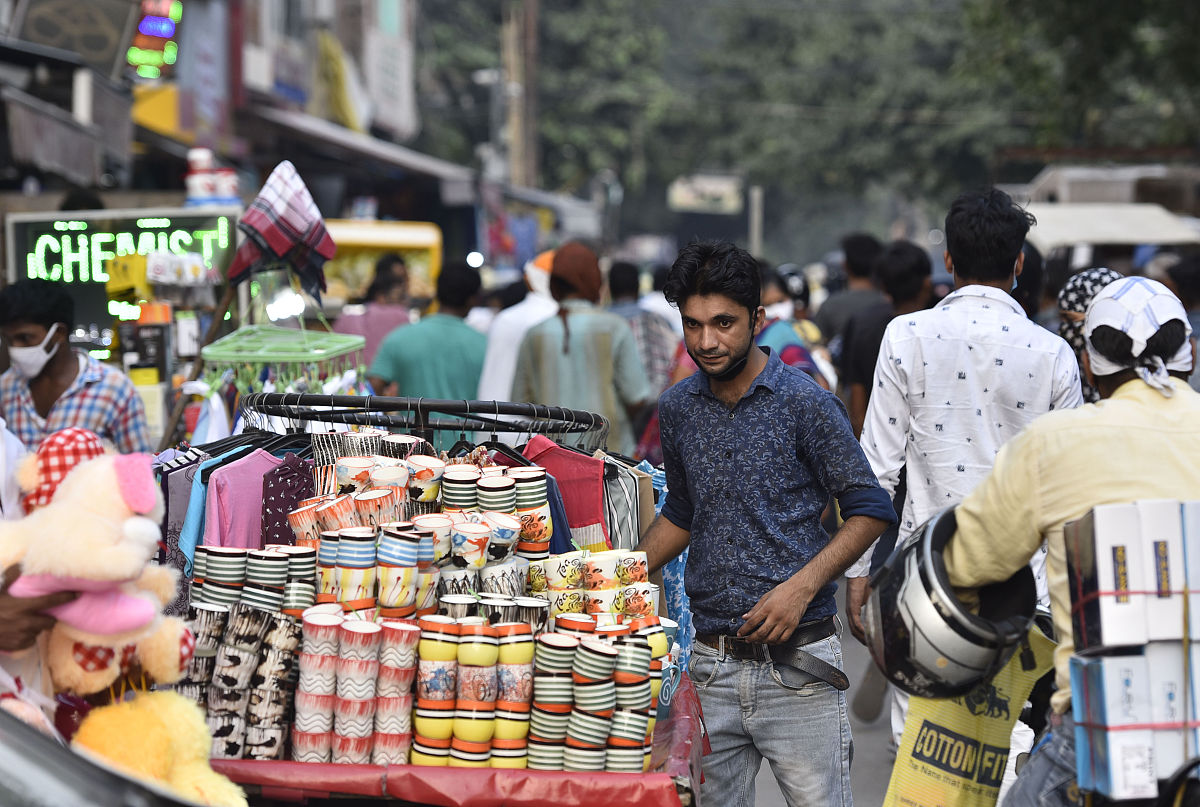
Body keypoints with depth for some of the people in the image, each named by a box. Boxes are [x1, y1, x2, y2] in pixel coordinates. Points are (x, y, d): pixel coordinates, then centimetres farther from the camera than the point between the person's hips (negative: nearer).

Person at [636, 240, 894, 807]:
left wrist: (802, 585, -15)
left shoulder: (805, 403, -6)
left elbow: (869, 510, -3)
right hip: (710, 665, 4)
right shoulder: (677, 408, 10)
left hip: (797, 661, -4)